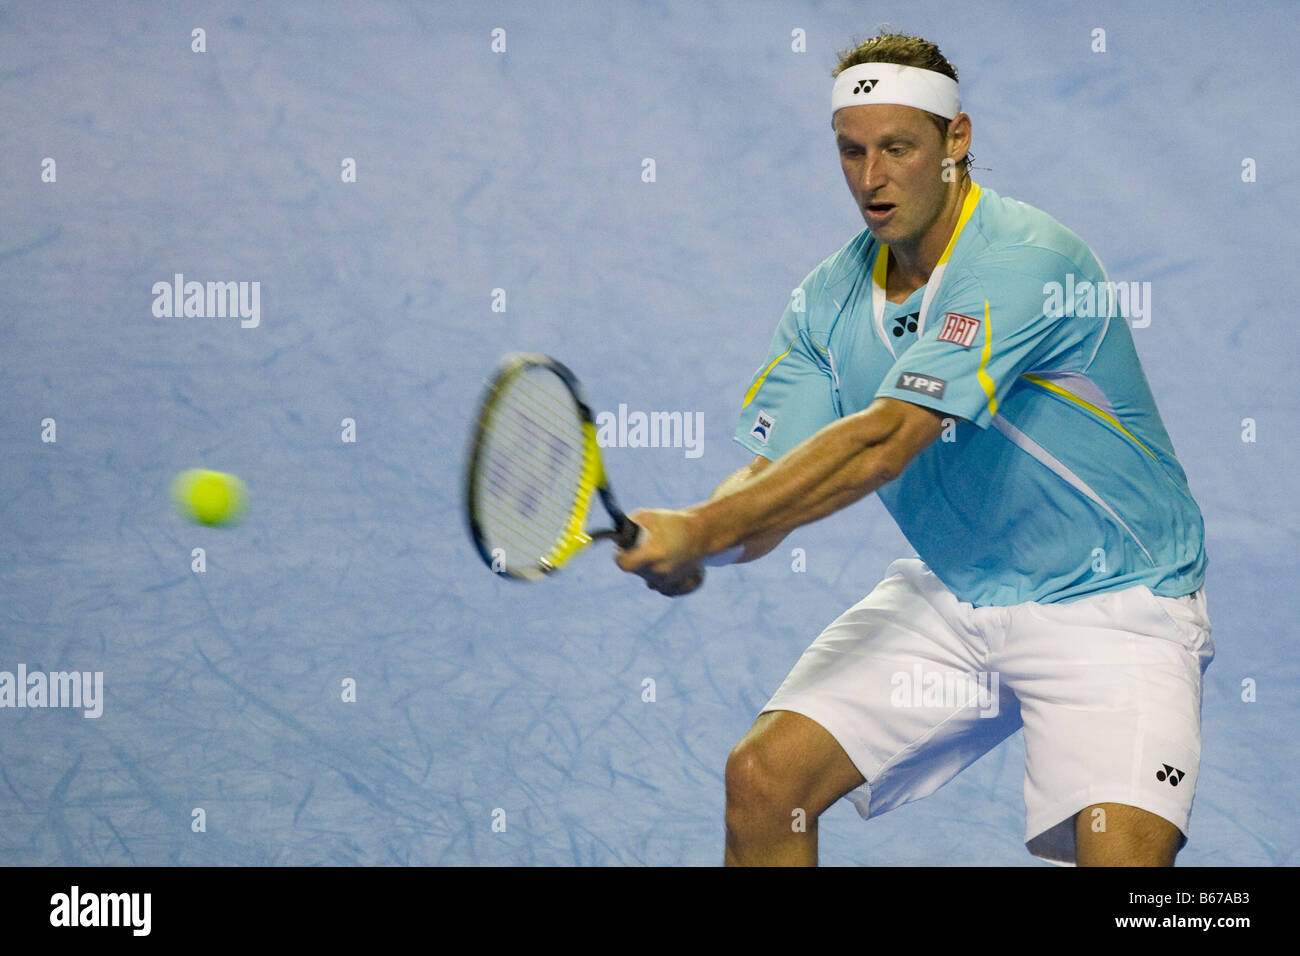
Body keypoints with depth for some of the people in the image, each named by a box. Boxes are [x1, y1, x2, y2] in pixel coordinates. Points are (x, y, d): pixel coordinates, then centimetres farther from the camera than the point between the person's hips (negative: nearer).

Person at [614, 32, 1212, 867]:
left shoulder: (1023, 262, -24)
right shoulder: (828, 302, 0)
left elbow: (881, 444, -32)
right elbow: (774, 472, -5)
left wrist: (701, 532, -35)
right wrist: (687, 542, -29)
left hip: (1110, 602, -6)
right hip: (951, 599, 6)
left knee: (1120, 850, -26)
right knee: (763, 778, -6)